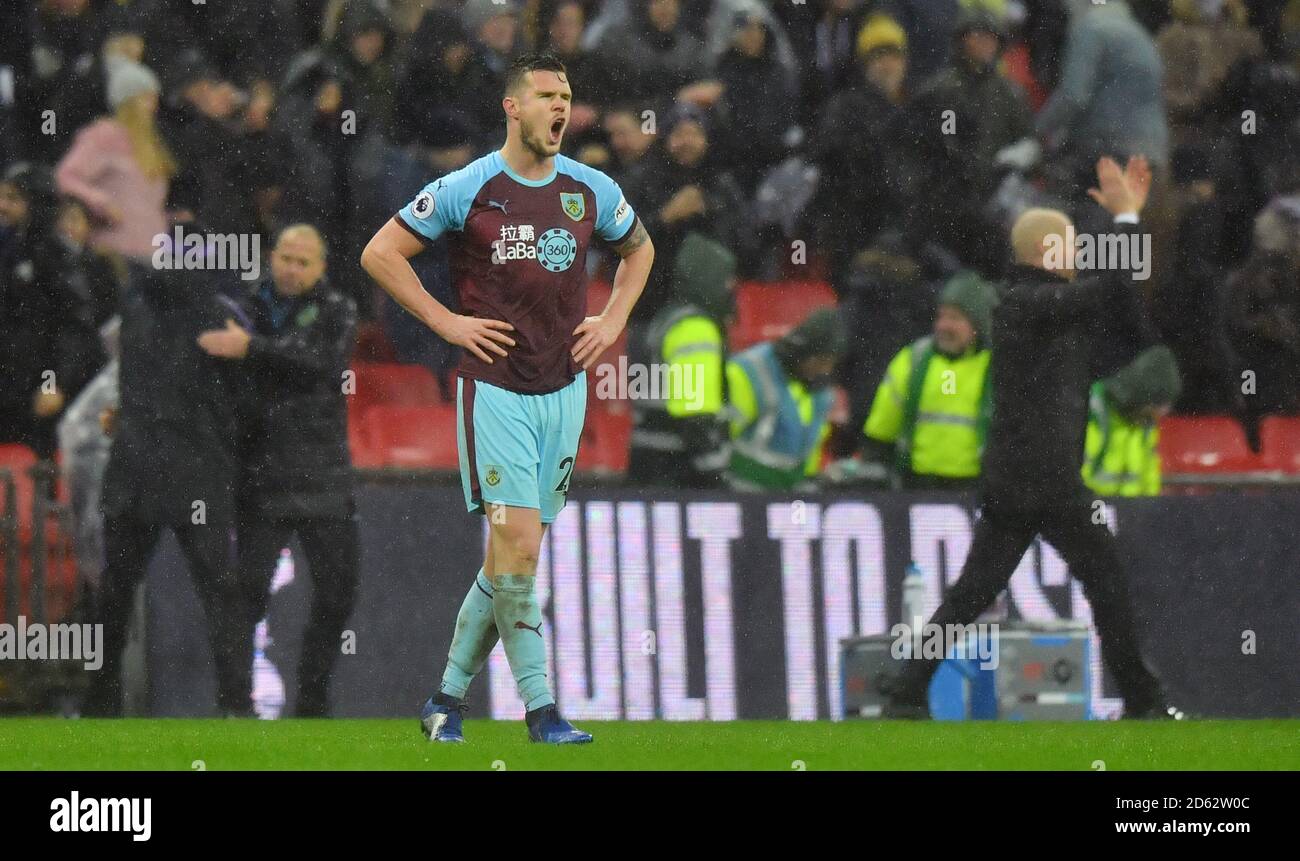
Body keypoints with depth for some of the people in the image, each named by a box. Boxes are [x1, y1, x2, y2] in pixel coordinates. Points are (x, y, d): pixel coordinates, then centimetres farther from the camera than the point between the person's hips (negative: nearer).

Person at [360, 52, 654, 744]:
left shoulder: (591, 190, 7)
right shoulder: (466, 189, -7)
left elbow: (639, 249, 27)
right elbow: (380, 253, -1)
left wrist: (613, 321, 12)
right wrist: (446, 323, -6)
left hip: (563, 388, 5)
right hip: (494, 389, -5)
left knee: (512, 554, 6)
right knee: (518, 544, -14)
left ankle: (448, 698, 18)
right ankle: (539, 707, -10)